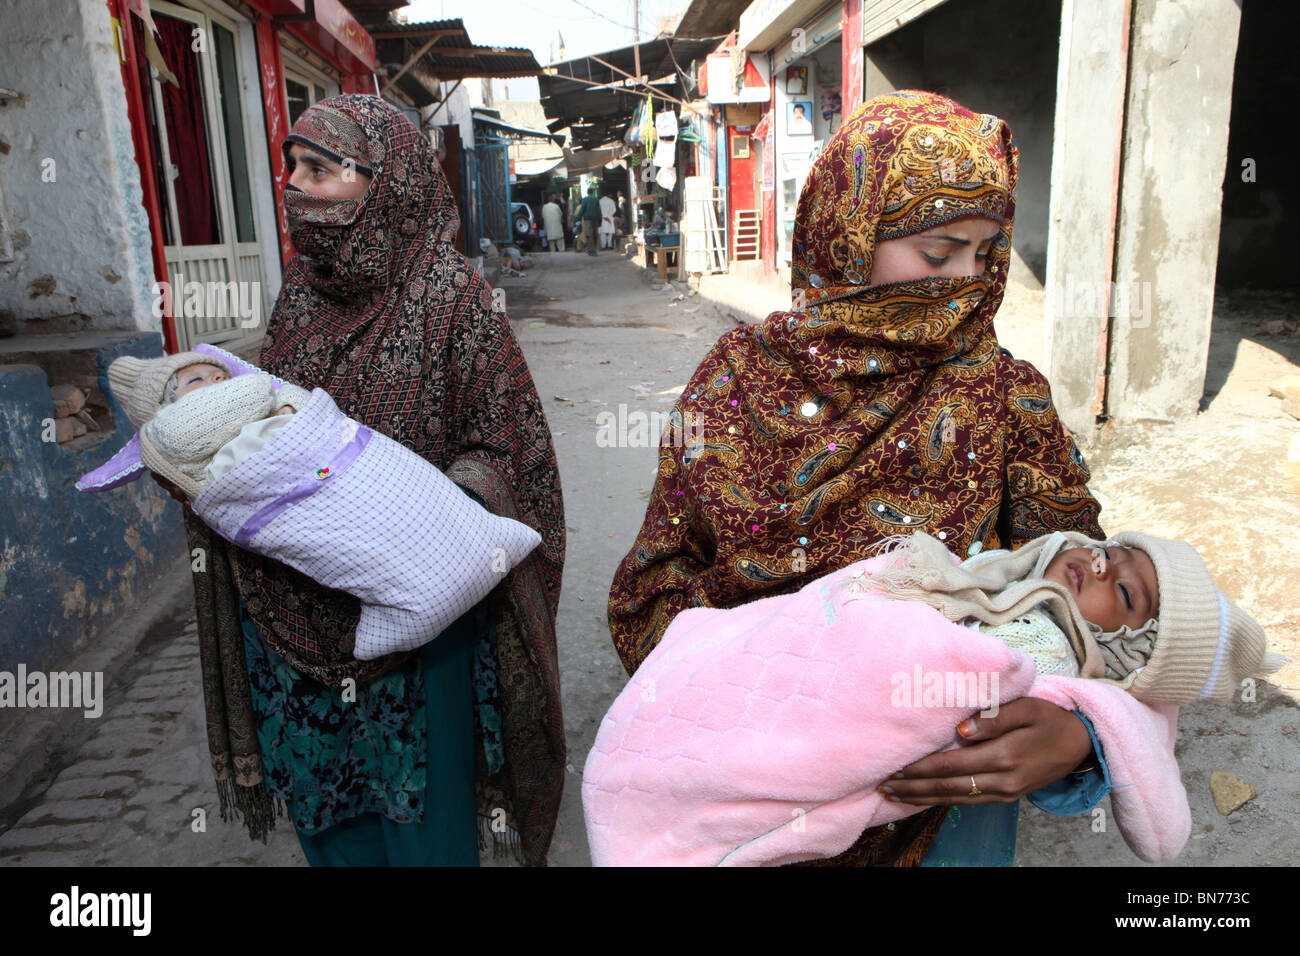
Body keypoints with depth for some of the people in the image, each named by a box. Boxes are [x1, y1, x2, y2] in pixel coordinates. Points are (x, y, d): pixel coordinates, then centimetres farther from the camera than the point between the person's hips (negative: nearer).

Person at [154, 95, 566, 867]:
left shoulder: (449, 296, -13)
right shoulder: (302, 288, 5)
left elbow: (499, 450, -12)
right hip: (297, 610, 6)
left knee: (420, 803, 13)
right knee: (324, 794, 22)